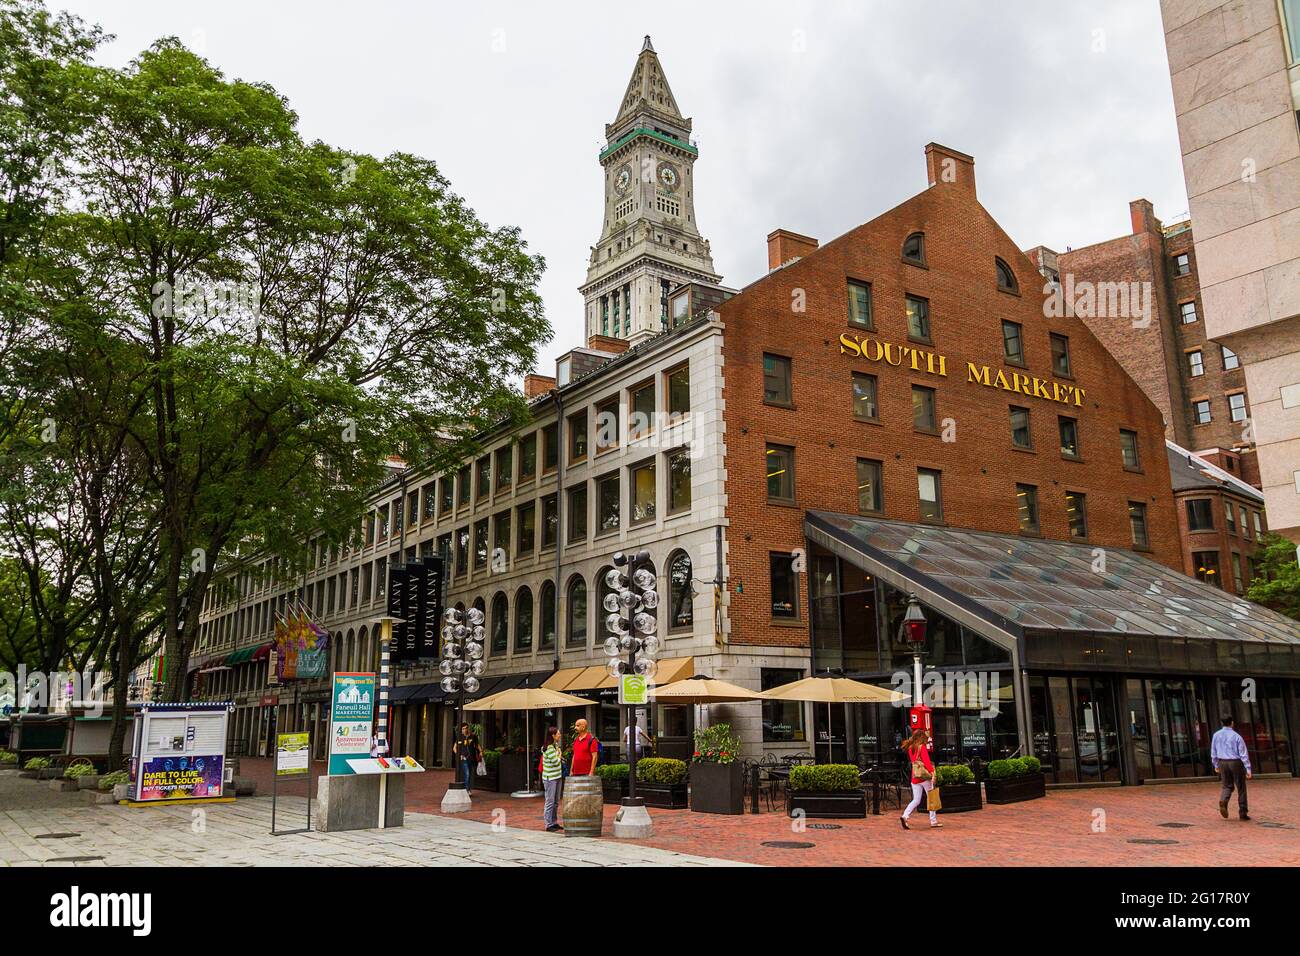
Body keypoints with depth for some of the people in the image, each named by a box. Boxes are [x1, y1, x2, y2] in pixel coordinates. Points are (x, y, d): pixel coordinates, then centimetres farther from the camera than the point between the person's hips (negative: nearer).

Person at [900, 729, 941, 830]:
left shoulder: (910, 749, 12)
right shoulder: (922, 747, -7)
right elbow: (926, 761, -18)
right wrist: (932, 772, -25)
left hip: (914, 778, 6)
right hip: (925, 776, -6)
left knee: (916, 800, 6)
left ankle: (905, 816, -14)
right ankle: (933, 821, 14)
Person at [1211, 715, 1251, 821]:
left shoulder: (1216, 735, 2)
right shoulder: (1236, 736, -9)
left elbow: (1213, 752, 9)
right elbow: (1243, 754, -10)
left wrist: (1216, 765, 20)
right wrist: (1248, 769, -8)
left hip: (1222, 763, 3)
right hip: (1236, 763, -3)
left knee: (1226, 786, 13)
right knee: (1241, 788, 9)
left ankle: (1223, 801, -18)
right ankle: (1242, 813, 11)